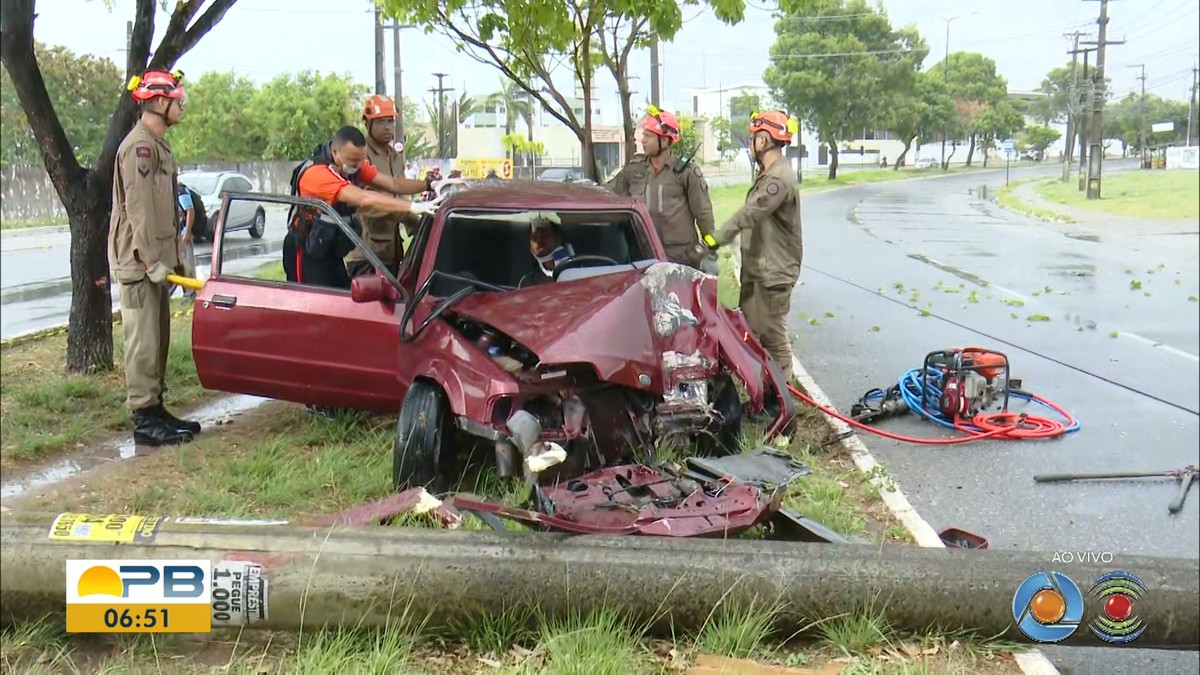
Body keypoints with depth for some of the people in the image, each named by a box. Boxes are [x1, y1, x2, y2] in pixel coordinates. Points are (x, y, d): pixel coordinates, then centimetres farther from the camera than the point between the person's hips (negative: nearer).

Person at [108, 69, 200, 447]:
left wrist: (173, 258, 19)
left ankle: (155, 409, 21)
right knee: (143, 341, -7)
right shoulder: (140, 146, -14)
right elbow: (139, 209, -20)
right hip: (139, 262, -10)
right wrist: (151, 260, -21)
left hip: (155, 260, 10)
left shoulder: (158, 145, 18)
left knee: (158, 338, 13)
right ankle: (145, 420, -4)